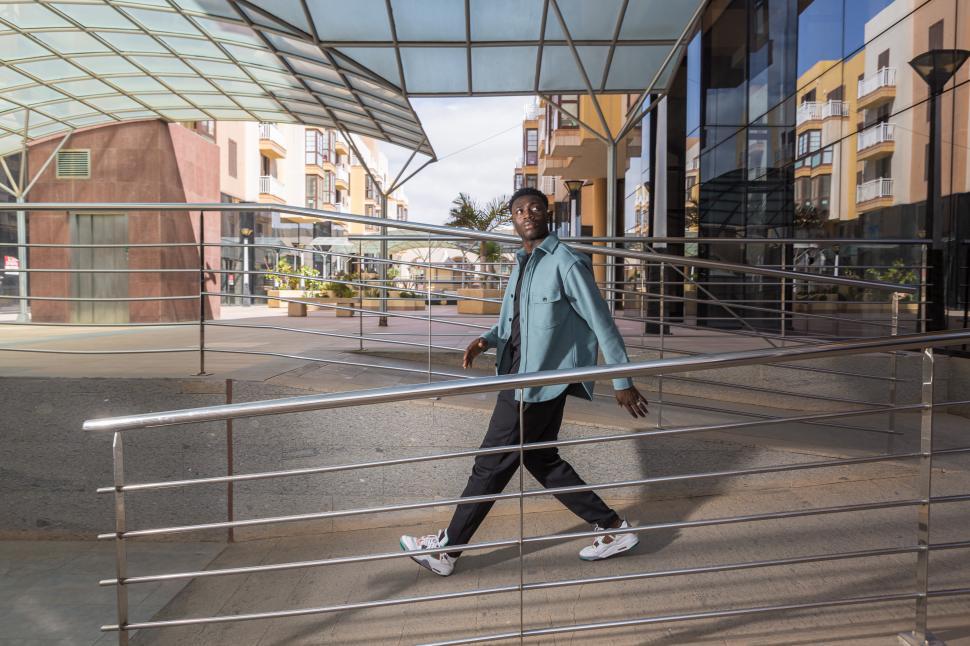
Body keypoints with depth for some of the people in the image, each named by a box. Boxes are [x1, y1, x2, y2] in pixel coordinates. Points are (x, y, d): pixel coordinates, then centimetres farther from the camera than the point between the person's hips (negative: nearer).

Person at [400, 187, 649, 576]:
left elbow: (601, 322, -12)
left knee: (492, 464, 1)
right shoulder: (522, 263, 14)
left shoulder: (566, 263, -13)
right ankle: (612, 529, 26)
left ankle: (446, 550, 16)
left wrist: (622, 381, -10)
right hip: (521, 376, 9)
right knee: (541, 459, 16)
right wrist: (486, 340, 2)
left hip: (538, 381, -9)